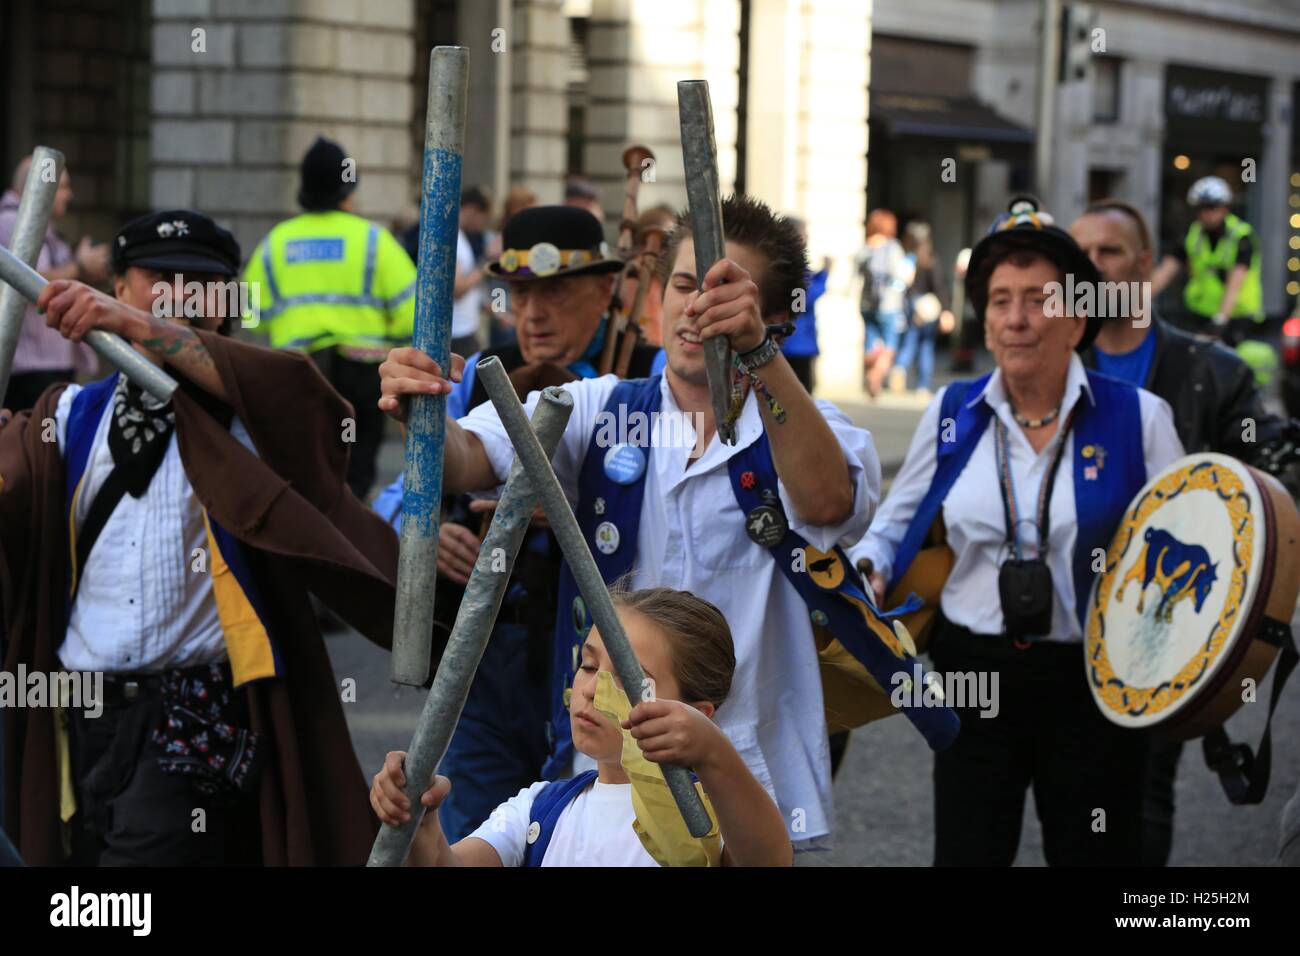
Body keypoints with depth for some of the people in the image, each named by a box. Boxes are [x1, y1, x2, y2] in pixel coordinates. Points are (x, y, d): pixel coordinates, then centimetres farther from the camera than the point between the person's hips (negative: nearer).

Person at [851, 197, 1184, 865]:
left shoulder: (1137, 419, -4)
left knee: (1092, 855, 9)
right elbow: (896, 525, 13)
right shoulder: (952, 415, 3)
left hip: (1094, 684, -2)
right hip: (976, 677, 2)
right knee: (965, 853, 4)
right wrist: (868, 571, -7)